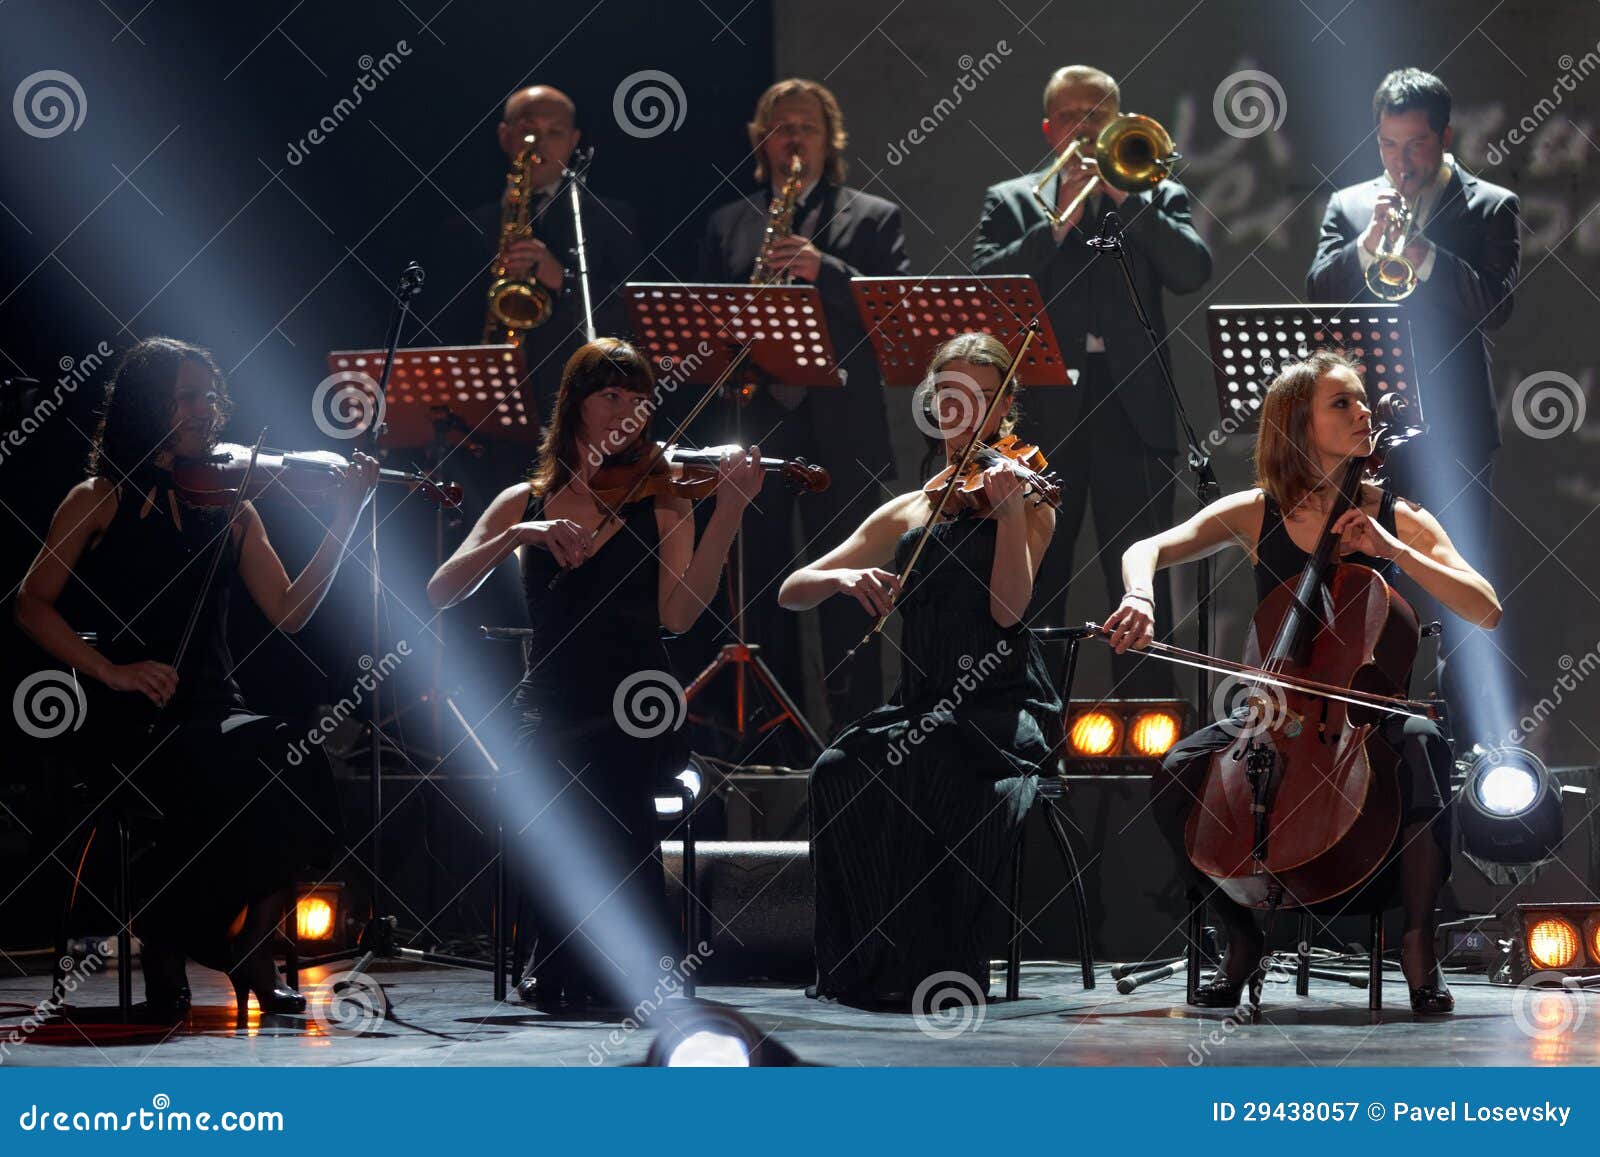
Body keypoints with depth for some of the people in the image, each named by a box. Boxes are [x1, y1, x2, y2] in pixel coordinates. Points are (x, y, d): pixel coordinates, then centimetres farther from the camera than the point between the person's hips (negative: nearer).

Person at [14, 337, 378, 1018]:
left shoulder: (231, 508, 14)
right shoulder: (99, 501, 6)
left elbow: (288, 612, 5)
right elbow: (34, 607, 2)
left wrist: (345, 521, -5)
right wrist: (109, 668, -12)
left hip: (214, 714, 3)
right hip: (129, 729, -3)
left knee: (292, 762, -30)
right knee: (229, 773, -34)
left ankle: (251, 948, -15)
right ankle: (163, 945, -12)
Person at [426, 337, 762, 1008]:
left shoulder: (661, 501, 10)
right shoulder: (524, 503, 15)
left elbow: (677, 615, -7)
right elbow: (441, 593, 3)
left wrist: (730, 511, -16)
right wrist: (516, 537, -13)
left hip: (632, 719, -1)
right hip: (548, 711, 1)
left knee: (587, 781, -33)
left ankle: (618, 970, -13)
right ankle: (558, 969, -9)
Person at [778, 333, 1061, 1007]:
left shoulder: (1027, 499, 6)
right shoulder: (908, 513, 17)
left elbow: (1007, 608, -11)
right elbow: (791, 593, 13)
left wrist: (1009, 507, -21)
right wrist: (843, 577, -9)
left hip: (1004, 710, -4)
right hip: (918, 708, 4)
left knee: (933, 774, -36)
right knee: (843, 772, -29)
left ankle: (942, 965, -26)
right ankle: (871, 963, -21)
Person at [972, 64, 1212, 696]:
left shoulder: (1157, 197, 13)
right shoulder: (1011, 201, 13)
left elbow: (1192, 271, -5)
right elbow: (983, 283, -4)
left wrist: (1125, 197, -10)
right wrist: (1057, 224, -12)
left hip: (1132, 409, -1)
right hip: (1041, 410, 1)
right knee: (1034, 581, 4)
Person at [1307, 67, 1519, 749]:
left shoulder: (1489, 208, 4)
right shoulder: (1349, 206, 12)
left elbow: (1496, 307, -9)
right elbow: (1316, 296, 0)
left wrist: (1422, 253, -20)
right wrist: (1367, 244, -16)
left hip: (1452, 430, -3)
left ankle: (1469, 747, 1)